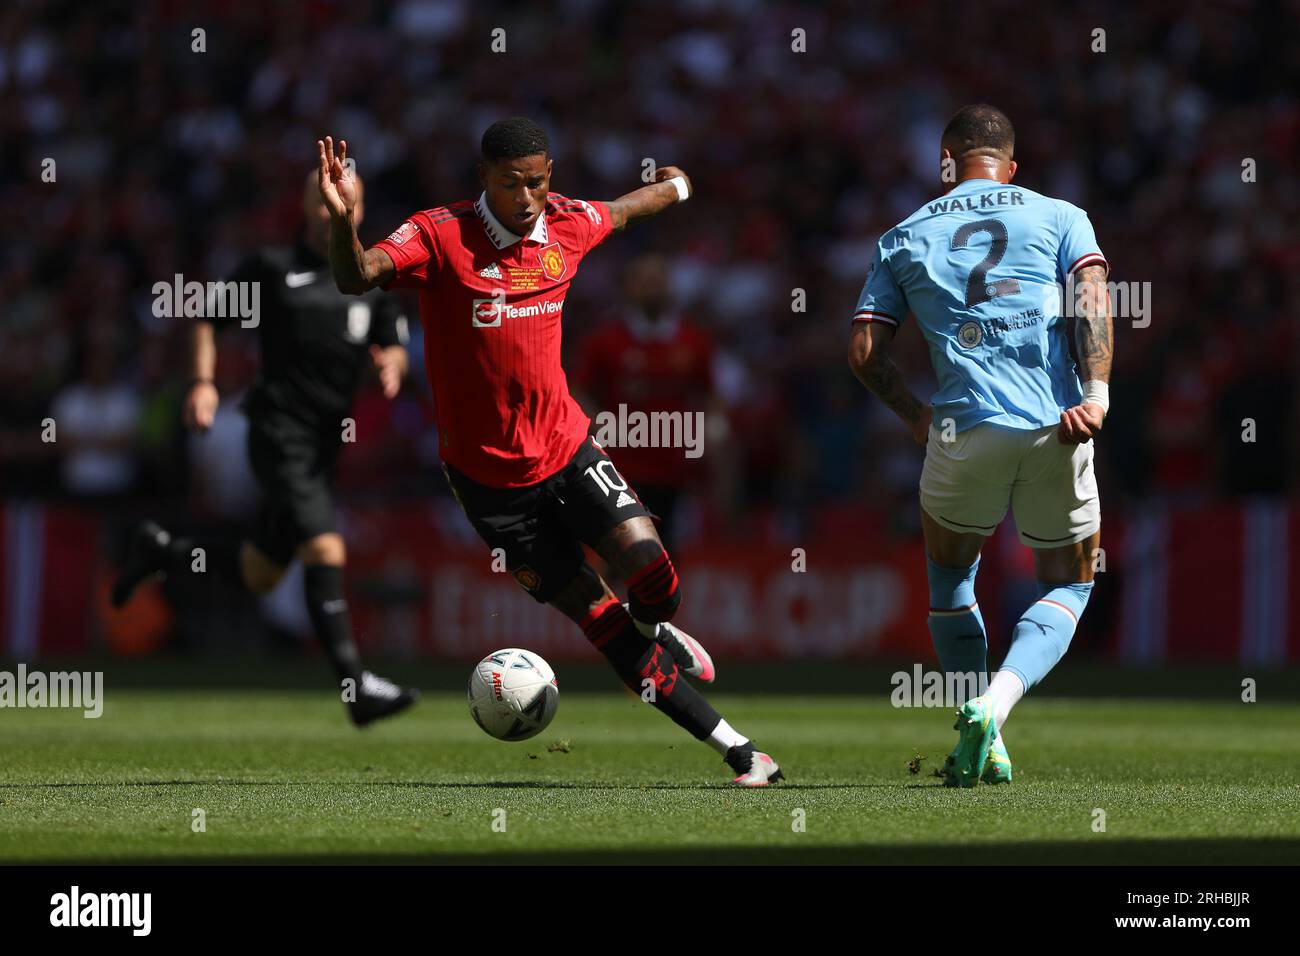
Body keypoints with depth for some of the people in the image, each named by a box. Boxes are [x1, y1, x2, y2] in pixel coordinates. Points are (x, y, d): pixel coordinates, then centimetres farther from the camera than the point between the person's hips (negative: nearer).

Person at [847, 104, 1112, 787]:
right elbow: (1092, 294, -4)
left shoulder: (904, 237, 17)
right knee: (1068, 584, 16)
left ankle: (978, 741, 18)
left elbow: (864, 351, 10)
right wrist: (1096, 392, -13)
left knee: (949, 575, 26)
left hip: (964, 434, 0)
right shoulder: (1059, 217, 15)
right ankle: (996, 701, -11)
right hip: (1058, 429, 0)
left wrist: (915, 416, 23)